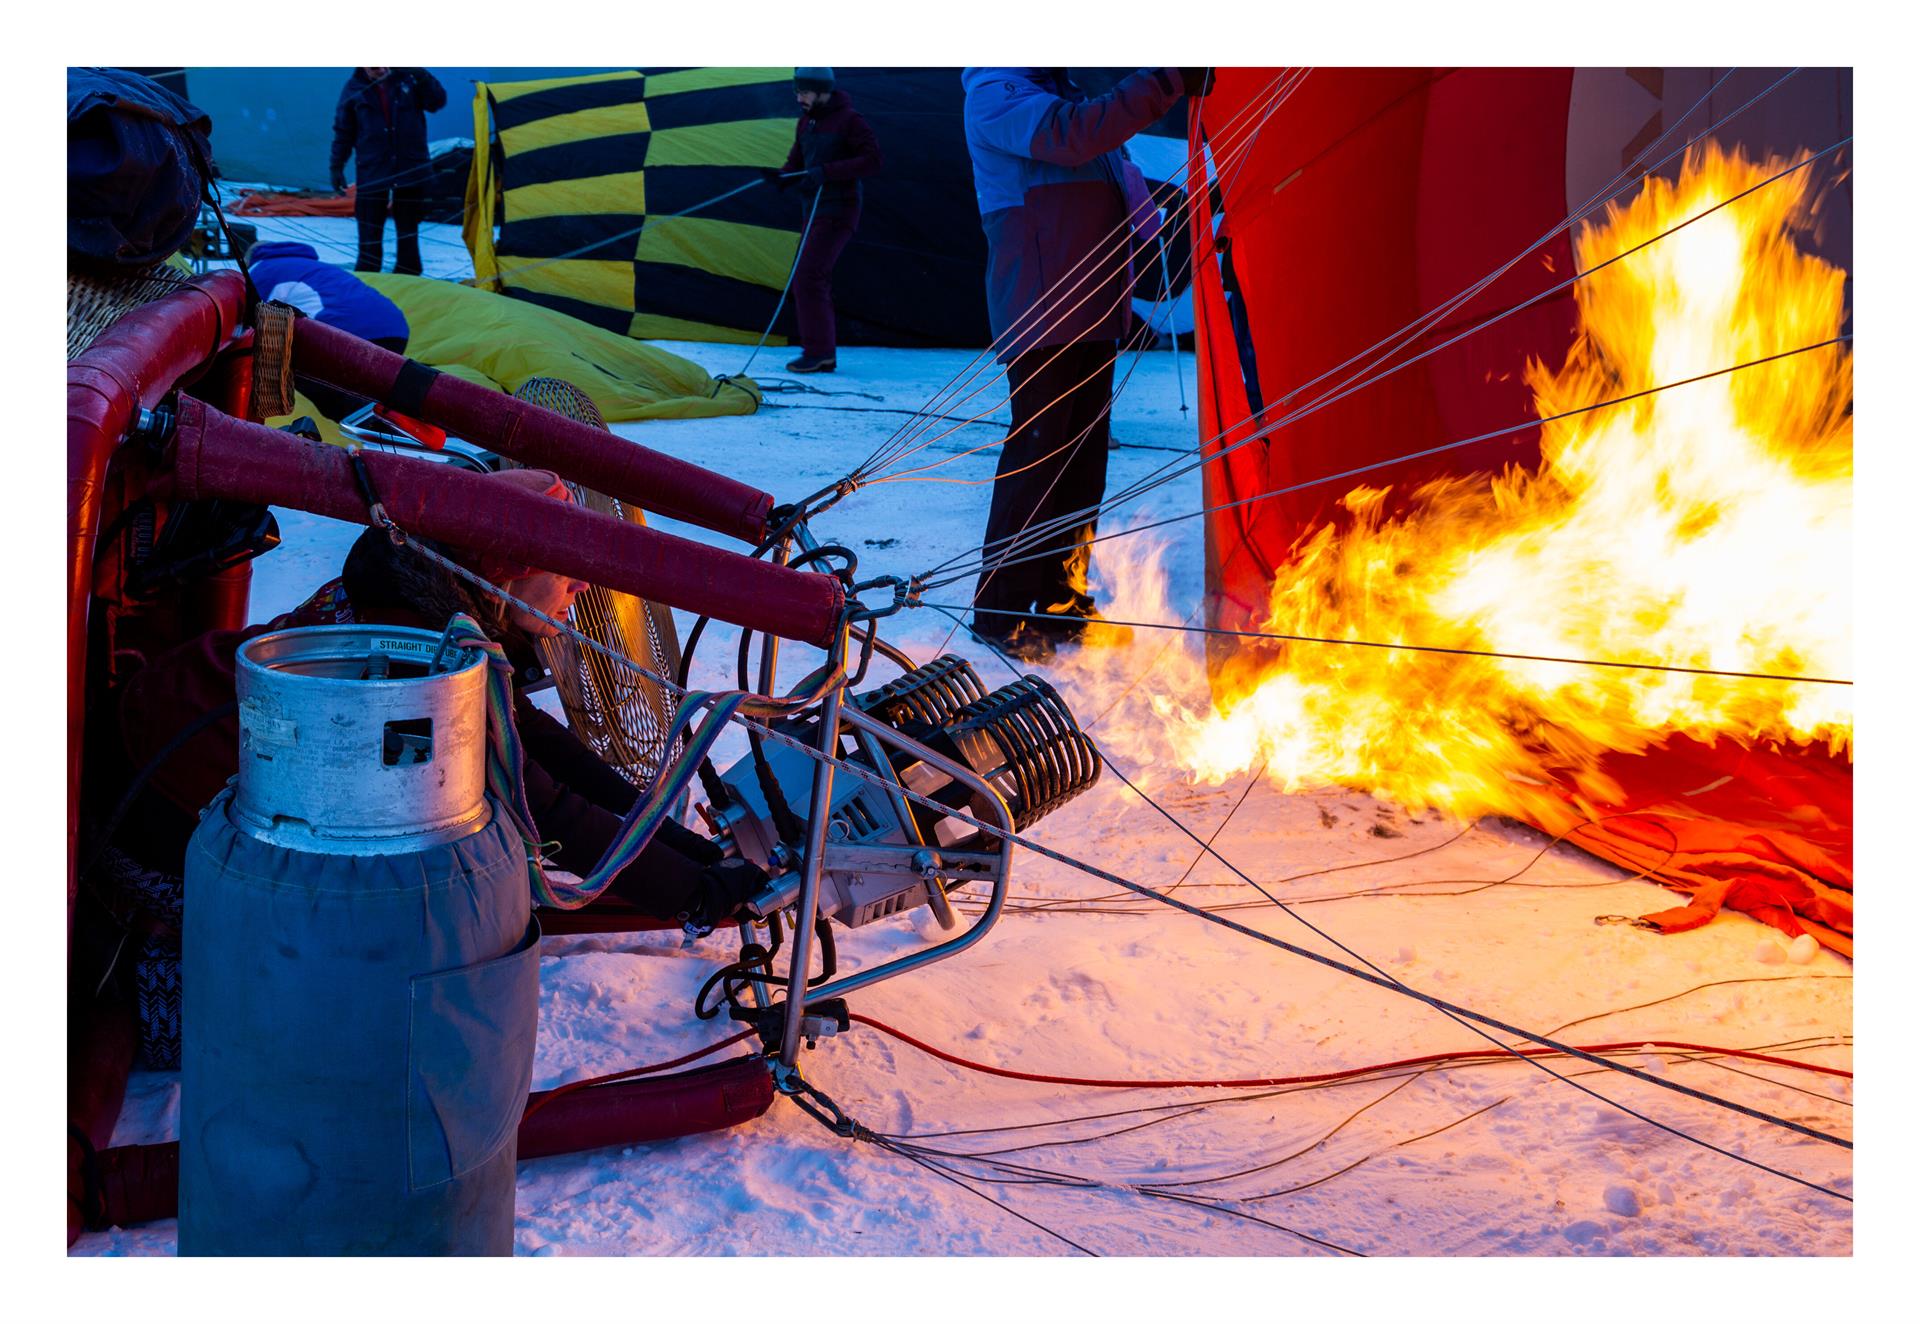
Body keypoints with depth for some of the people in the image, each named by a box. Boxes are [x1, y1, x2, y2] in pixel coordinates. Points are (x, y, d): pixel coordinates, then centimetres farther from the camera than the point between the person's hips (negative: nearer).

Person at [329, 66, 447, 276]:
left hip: (411, 171, 1)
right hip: (371, 173, -1)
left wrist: (420, 76, -24)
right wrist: (337, 166, 3)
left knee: (408, 235, 10)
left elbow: (436, 101, -10)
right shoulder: (354, 89, -1)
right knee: (370, 236, 1)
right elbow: (343, 131, 4)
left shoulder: (408, 77, -2)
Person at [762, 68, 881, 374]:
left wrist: (826, 171, -23)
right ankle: (825, 356, 13)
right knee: (816, 279, 8)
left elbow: (872, 162, -16)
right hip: (815, 211, 8)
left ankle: (817, 350, -11)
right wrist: (781, 177, -5)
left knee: (807, 276, -16)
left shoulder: (849, 120, -11)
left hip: (839, 213, -8)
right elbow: (797, 164, 18)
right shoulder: (806, 123, 13)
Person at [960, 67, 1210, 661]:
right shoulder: (995, 93, -8)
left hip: (1090, 310, 9)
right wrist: (1166, 83, -28)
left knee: (1084, 456, 9)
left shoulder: (1061, 90, 22)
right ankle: (998, 615, 0)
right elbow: (1072, 136, -25)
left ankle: (1062, 604, 17)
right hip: (1040, 314, -9)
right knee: (1038, 452, -8)